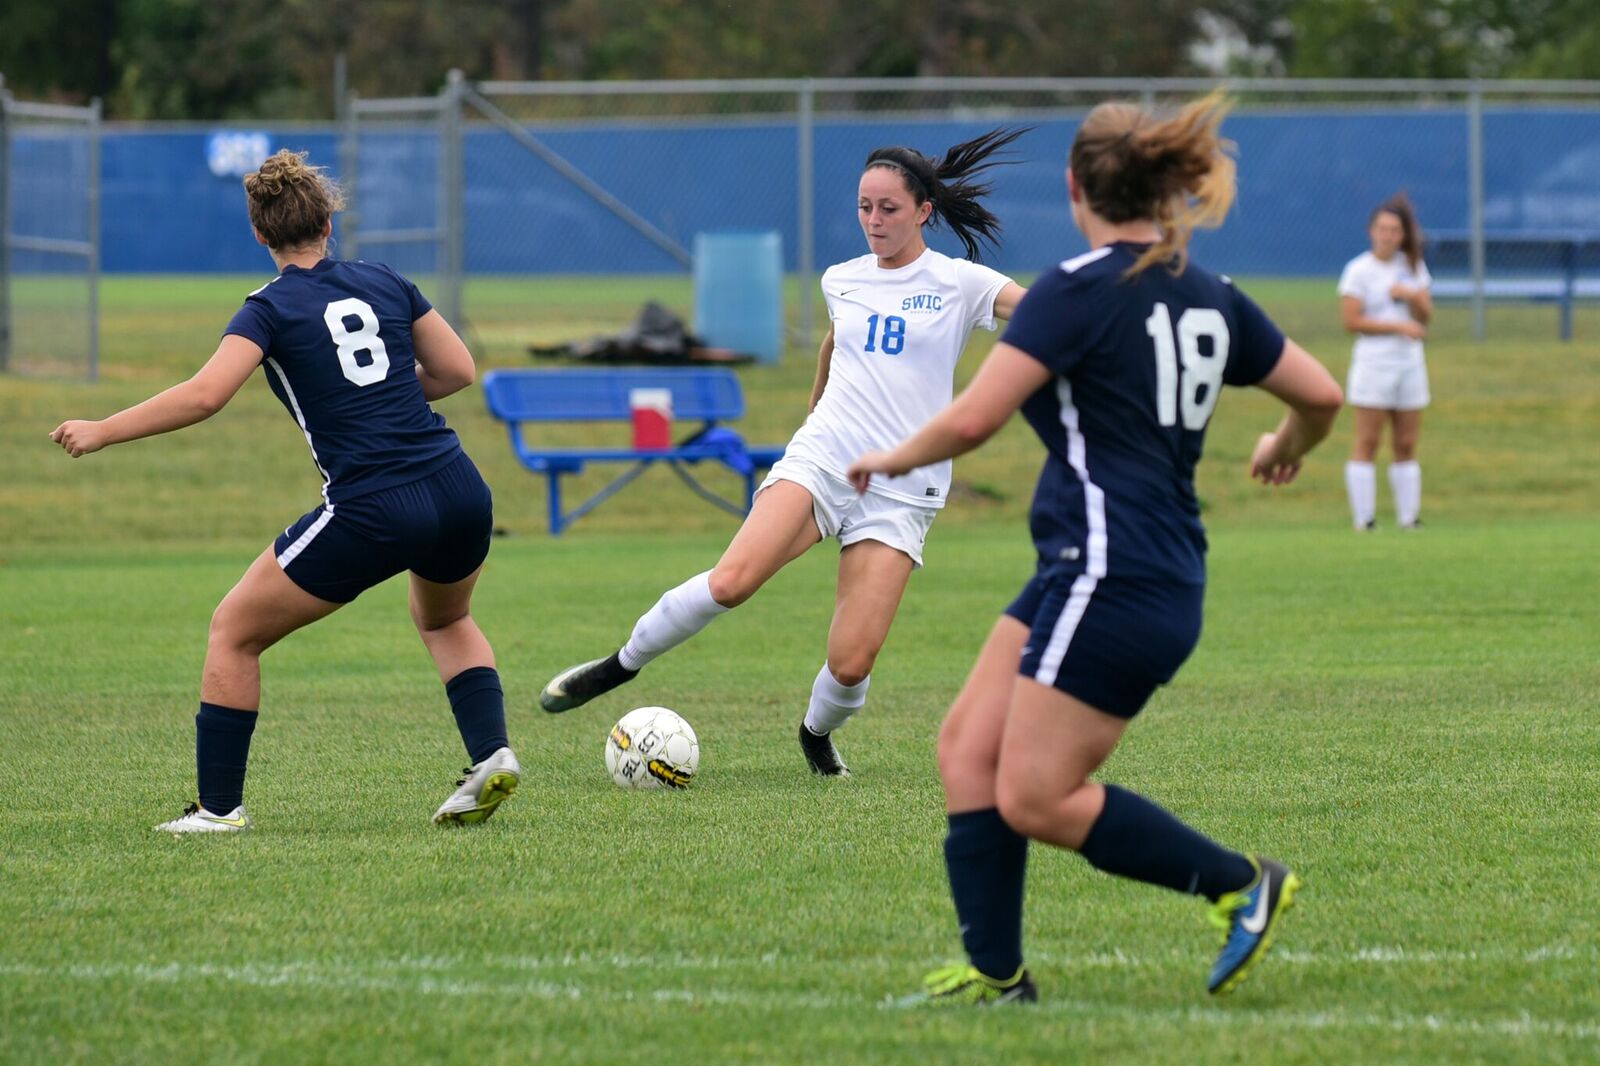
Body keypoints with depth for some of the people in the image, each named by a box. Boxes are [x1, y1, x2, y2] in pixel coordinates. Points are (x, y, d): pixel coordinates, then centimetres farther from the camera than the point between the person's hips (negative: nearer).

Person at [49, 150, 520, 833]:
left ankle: (219, 806, 11)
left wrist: (100, 432, -6)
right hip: (460, 496, 5)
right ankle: (491, 755, 17)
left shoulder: (272, 309, -2)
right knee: (444, 618, 37)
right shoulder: (385, 283, 12)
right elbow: (456, 371, 17)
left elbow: (203, 396, -15)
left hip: (371, 515, -5)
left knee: (233, 632, 12)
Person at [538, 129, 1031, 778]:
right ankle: (622, 664, -5)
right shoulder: (842, 281, 12)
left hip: (899, 492, -2)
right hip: (819, 458, 2)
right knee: (731, 581, -25)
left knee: (852, 663, -11)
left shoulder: (958, 283, 0)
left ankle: (817, 735, 23)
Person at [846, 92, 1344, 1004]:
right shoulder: (1209, 298, 11)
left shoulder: (1077, 293, -12)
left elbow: (972, 420, -15)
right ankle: (995, 973, 8)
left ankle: (1244, 884, 0)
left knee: (1036, 799, -4)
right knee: (969, 748, 9)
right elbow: (1322, 394, 17)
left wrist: (892, 459, 4)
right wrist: (1288, 449, 40)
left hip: (1113, 579, -9)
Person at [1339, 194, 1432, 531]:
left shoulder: (1413, 266, 10)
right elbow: (1352, 321, -11)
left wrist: (1412, 295, -13)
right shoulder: (1359, 270, -5)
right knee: (1367, 443, -7)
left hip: (1409, 363, 5)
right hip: (1373, 362, -5)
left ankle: (1408, 517, 9)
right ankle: (1363, 519, -7)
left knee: (1406, 446, 6)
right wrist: (1399, 326, -13)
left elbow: (1425, 316, 8)